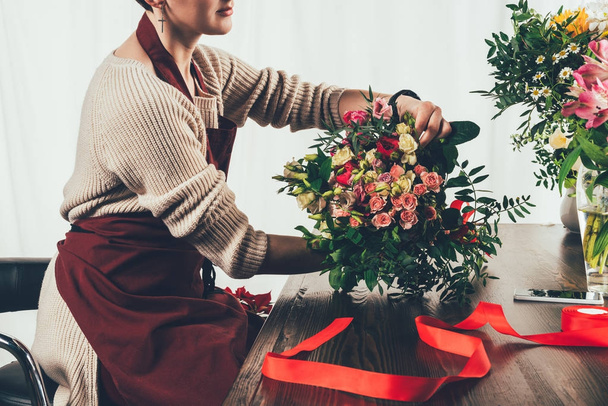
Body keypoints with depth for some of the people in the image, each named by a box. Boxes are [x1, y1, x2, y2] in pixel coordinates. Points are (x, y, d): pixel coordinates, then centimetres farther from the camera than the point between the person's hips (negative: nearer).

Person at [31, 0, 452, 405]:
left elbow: (298, 98, 1)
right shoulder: (140, 98, -27)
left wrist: (401, 106, -17)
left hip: (172, 282, 9)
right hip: (118, 303, -8)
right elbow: (238, 250, -24)